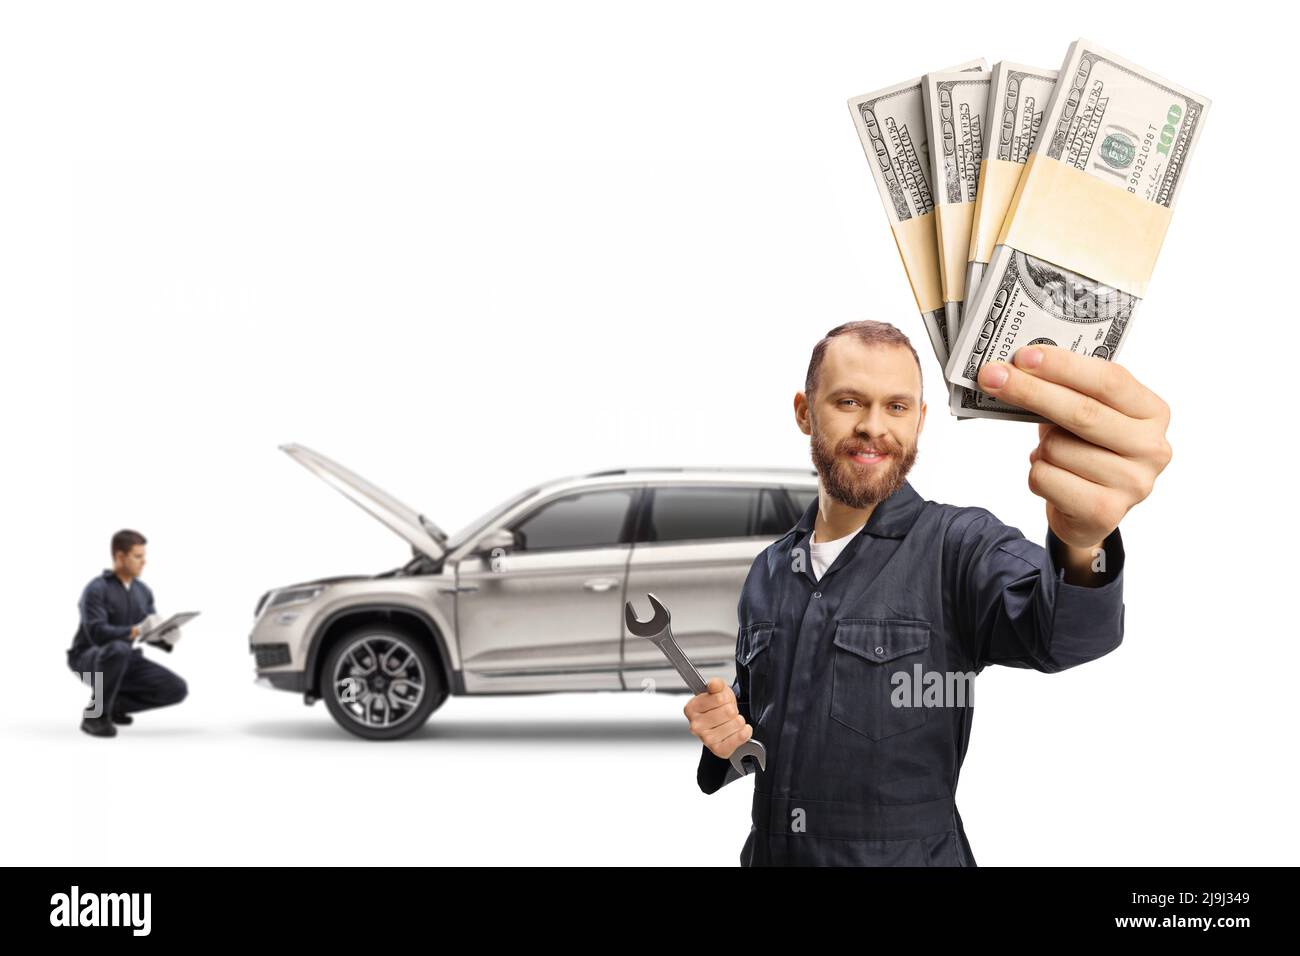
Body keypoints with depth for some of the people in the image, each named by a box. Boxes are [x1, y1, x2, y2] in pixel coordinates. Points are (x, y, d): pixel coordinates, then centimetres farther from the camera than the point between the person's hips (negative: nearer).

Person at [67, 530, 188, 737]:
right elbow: (97, 633, -29)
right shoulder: (96, 589, -17)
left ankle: (114, 704, 9)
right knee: (119, 649, -42)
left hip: (124, 660, 6)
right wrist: (133, 632, -42)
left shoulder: (143, 591, 5)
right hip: (89, 657, -6)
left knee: (177, 689, -10)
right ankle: (95, 714, -21)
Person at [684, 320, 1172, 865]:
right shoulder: (768, 574, 4)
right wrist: (725, 736, -6)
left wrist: (1081, 543, -55)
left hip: (912, 856, -4)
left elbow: (1058, 632, -33)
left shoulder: (958, 545, -13)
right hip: (769, 852, 5)